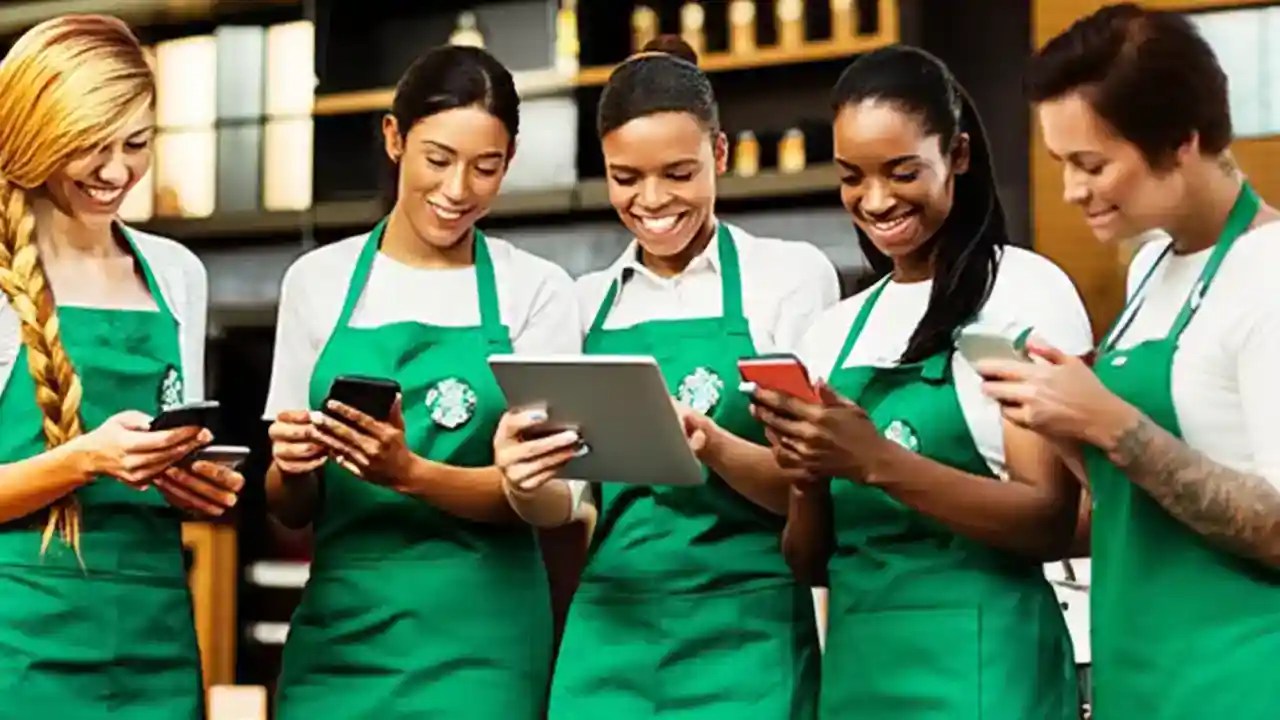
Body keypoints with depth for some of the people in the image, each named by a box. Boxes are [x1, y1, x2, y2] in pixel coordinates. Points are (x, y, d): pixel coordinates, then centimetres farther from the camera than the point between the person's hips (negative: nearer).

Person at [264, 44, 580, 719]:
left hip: (475, 632, -2)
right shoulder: (317, 279, 4)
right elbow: (292, 509, 7)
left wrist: (411, 474, -24)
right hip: (340, 623, 2)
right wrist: (290, 468, -16)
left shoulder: (537, 290, -1)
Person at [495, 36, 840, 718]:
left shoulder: (791, 272, -2)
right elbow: (568, 501, 6)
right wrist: (524, 484, -17)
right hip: (608, 629, 3)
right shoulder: (587, 300, 9)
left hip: (741, 633, -3)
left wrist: (715, 449, -27)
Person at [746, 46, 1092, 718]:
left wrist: (877, 462, -24)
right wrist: (810, 477, -11)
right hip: (855, 664, 5)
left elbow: (1051, 524, -13)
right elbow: (809, 560, 9)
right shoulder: (835, 330, 9)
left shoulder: (1027, 291, -6)